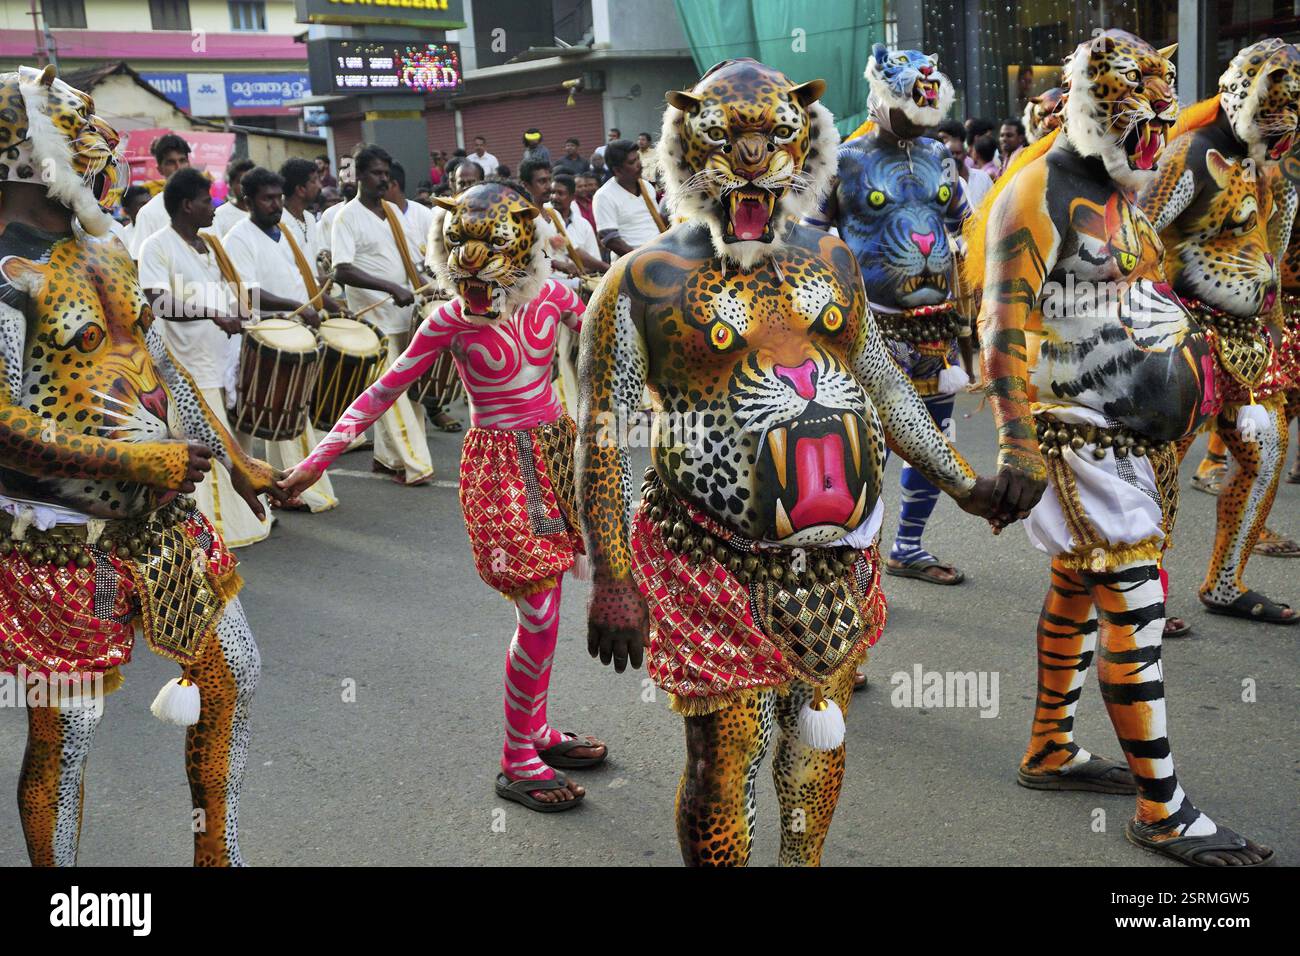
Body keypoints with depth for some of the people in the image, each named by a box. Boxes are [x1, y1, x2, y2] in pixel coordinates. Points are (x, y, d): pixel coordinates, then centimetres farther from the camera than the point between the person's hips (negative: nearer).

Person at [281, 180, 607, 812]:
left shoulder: (550, 297, -3)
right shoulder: (451, 320, -12)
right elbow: (385, 389, -6)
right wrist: (319, 458, -9)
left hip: (553, 451, 5)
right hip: (500, 465, -4)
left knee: (541, 610, 10)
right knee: (540, 614, -7)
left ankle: (535, 732, 27)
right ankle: (516, 762, 6)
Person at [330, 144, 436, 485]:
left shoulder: (393, 211, 13)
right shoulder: (347, 217, -7)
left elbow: (410, 258, 20)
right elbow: (342, 271, -18)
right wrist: (392, 288, -26)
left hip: (404, 315, 7)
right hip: (374, 319, -6)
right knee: (392, 392, -6)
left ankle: (387, 456, 21)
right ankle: (413, 464, -5)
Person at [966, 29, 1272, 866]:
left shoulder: (1124, 195, 16)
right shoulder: (1039, 195, -13)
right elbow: (1005, 327, -18)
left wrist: (1189, 360, 26)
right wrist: (1017, 445, -24)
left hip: (1138, 431, 9)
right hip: (1081, 435, -9)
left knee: (1080, 591, 16)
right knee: (1135, 605, -8)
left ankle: (1051, 751, 29)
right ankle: (1163, 812, 0)